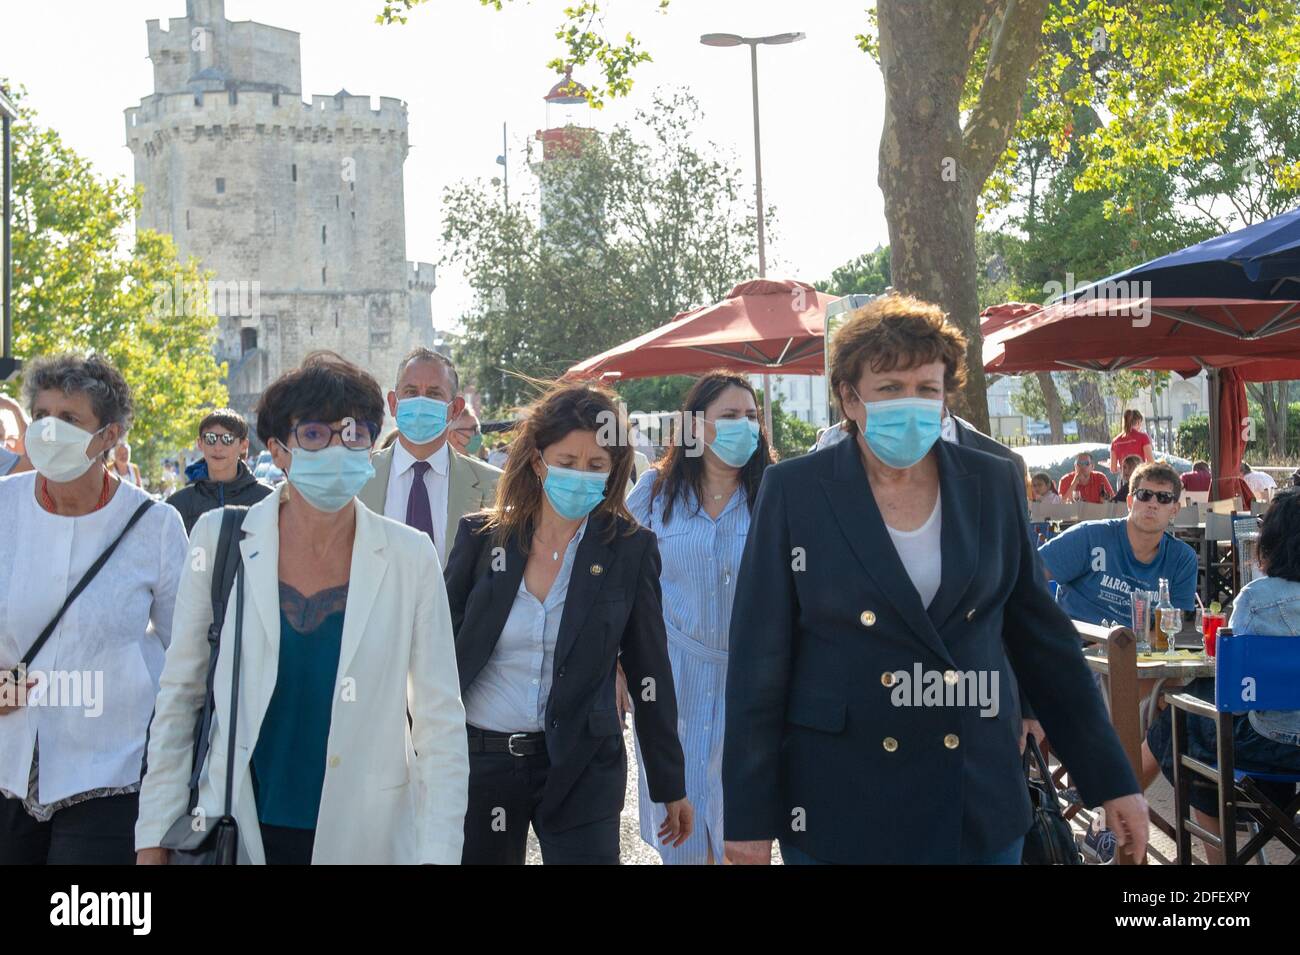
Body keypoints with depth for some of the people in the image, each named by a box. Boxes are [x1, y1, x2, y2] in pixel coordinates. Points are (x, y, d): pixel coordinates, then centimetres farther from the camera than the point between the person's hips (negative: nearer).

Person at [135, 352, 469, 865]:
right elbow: (179, 693, 1)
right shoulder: (222, 538, -5)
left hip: (363, 835, 0)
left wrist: (437, 852, -9)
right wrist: (154, 837, 0)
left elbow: (440, 722, -4)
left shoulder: (410, 557, -6)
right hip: (240, 831, 1)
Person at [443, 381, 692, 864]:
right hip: (479, 757, 2)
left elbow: (650, 673, 2)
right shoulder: (480, 537, 0)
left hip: (581, 770, -1)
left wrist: (670, 784, 6)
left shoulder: (631, 549, -2)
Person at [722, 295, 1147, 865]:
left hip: (980, 806, 2)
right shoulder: (793, 492, -4)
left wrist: (1112, 780, 6)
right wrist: (750, 817, -6)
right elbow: (759, 661, -4)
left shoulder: (995, 486, 3)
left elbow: (1043, 641, 8)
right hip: (839, 810, -2)